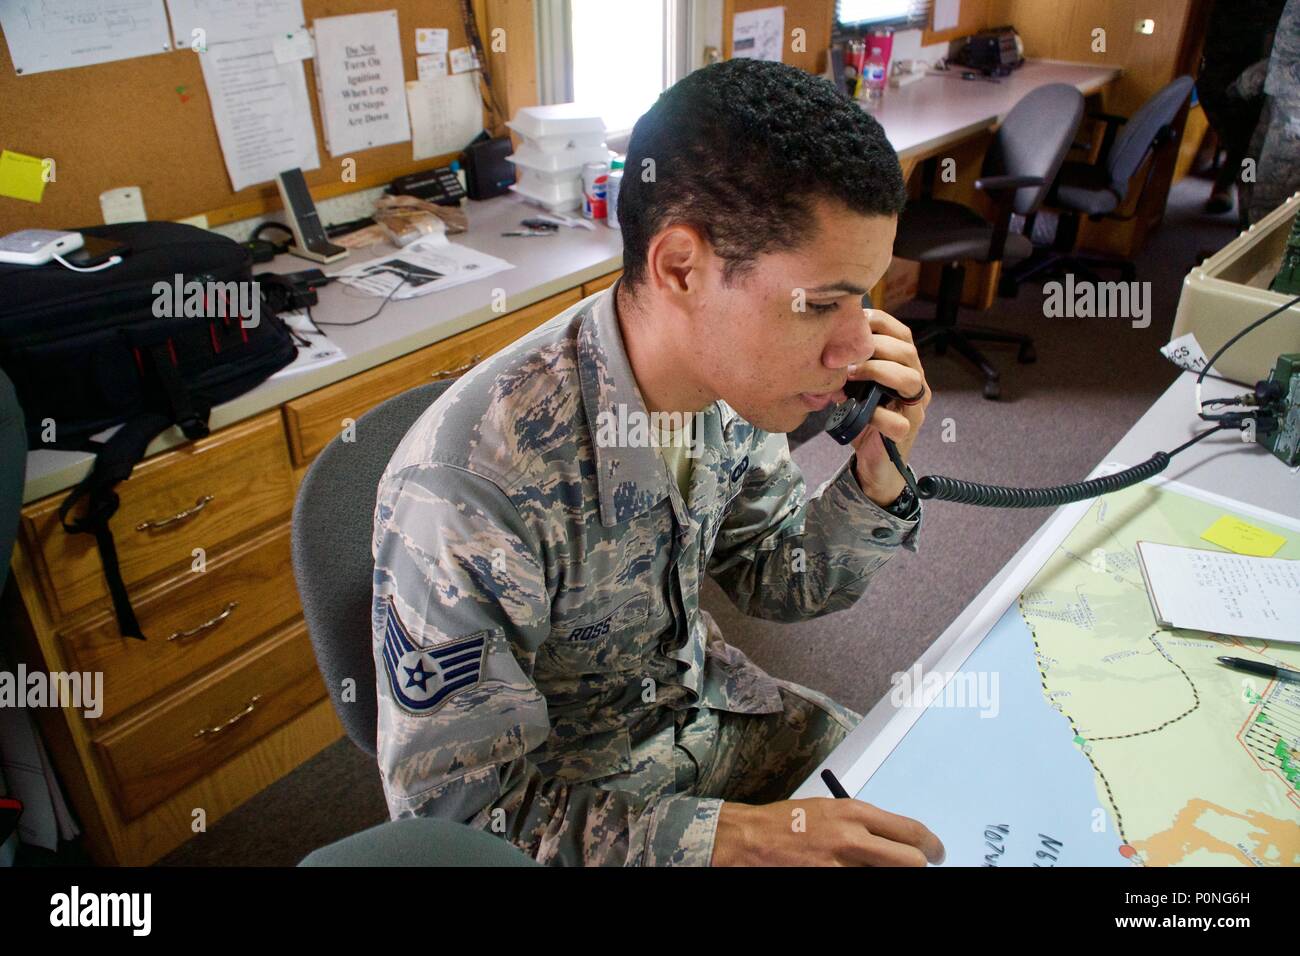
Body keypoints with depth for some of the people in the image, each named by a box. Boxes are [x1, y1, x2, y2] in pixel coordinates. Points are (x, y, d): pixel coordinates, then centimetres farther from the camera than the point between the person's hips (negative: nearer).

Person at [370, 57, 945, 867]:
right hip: (569, 799, -5)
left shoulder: (730, 376, -16)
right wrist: (731, 837, -30)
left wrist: (875, 482, -19)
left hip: (707, 704, 6)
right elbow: (456, 808, -24)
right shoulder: (464, 494, -35)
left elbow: (778, 585, 0)